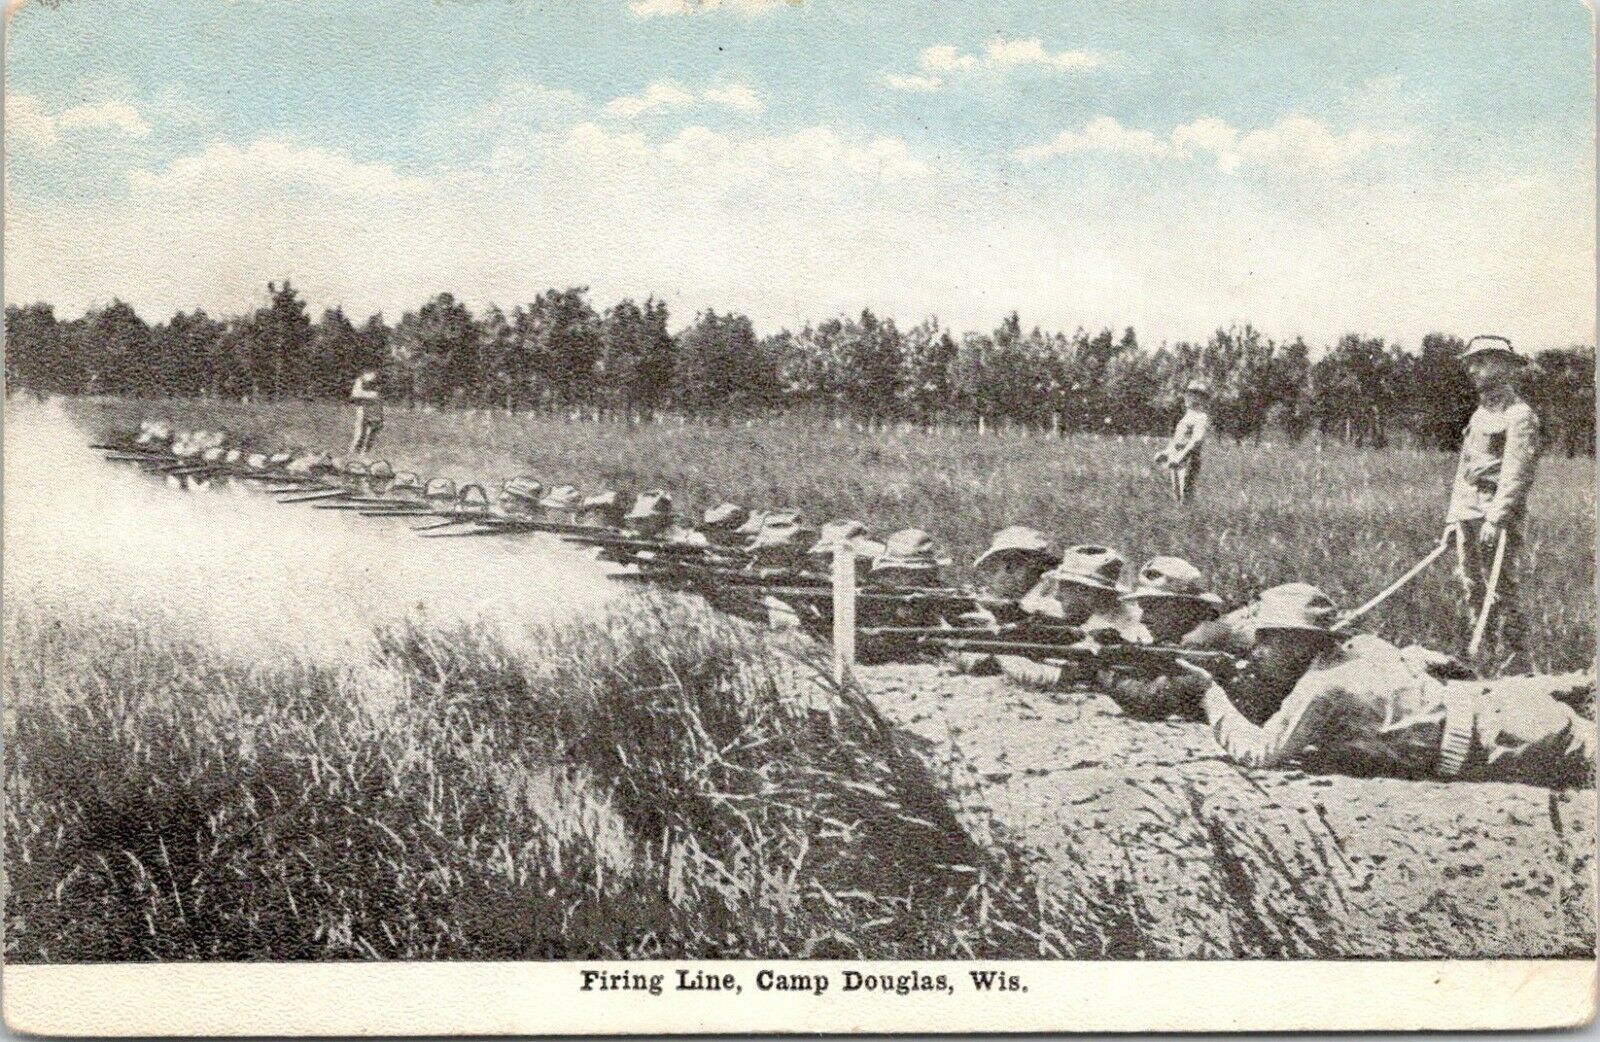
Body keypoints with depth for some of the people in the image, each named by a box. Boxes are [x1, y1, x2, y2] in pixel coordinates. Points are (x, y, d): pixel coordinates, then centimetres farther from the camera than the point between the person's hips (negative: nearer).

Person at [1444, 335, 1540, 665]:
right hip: (1468, 514, 9)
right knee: (1473, 589, 9)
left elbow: (1516, 473, -16)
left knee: (1501, 589, -9)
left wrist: (1497, 517, -24)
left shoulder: (1519, 415, -6)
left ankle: (1515, 659, -6)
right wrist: (1453, 517, 17)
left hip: (1497, 515, -9)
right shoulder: (1479, 415, 21)